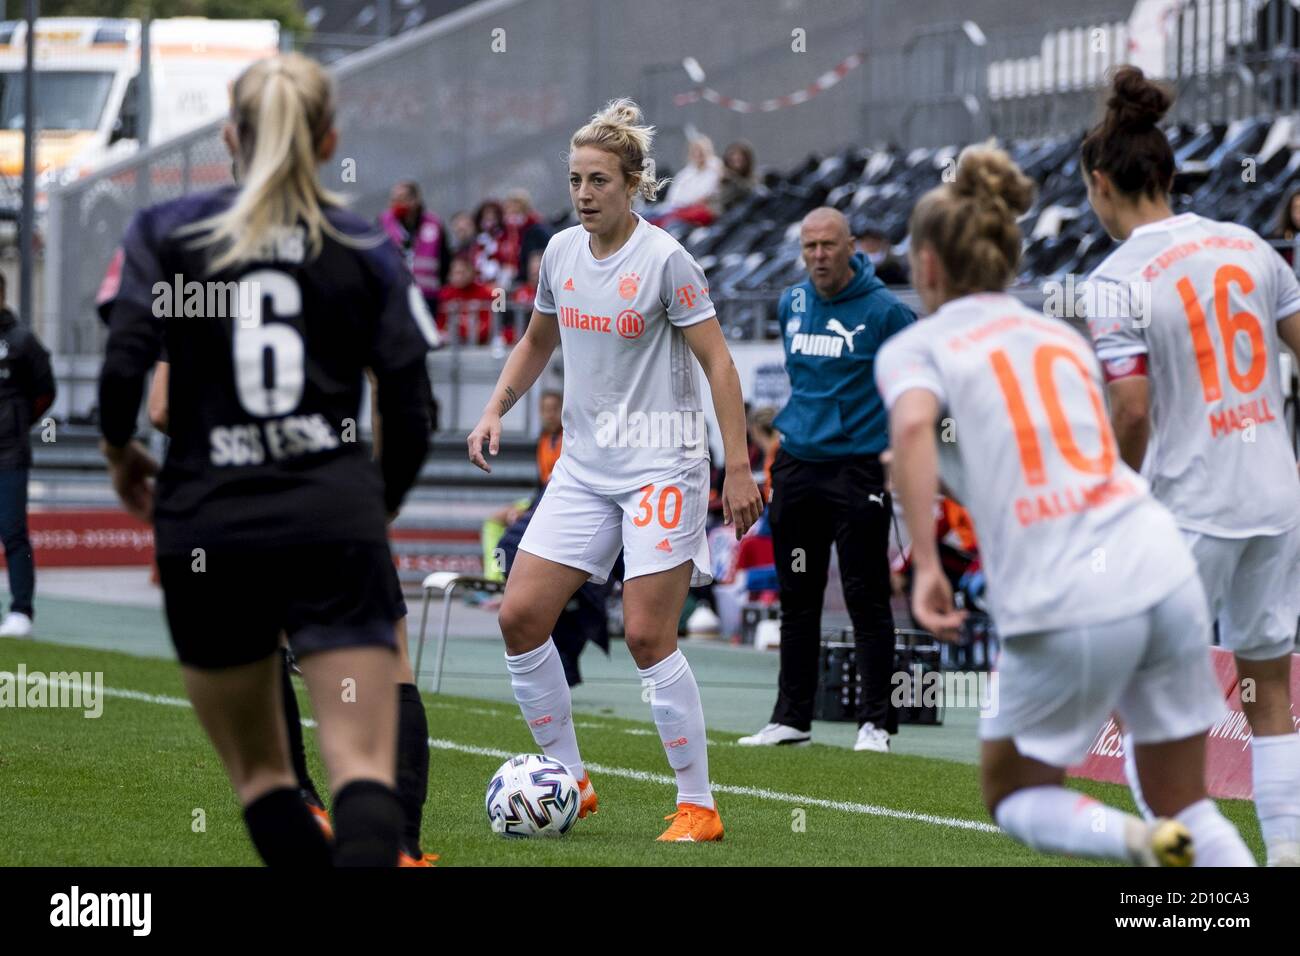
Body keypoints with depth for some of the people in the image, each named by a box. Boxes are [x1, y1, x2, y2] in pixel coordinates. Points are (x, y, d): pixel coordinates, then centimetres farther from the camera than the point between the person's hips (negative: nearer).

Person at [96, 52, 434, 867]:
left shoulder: (168, 232, 4)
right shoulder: (366, 249, 6)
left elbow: (124, 366, -9)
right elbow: (412, 415, 3)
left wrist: (121, 452, 11)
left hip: (207, 525, 1)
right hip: (335, 518, -1)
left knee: (259, 770, 17)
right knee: (364, 770, -8)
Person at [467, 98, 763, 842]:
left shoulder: (665, 260, -12)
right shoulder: (562, 252, 6)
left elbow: (718, 362, -12)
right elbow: (537, 342, 23)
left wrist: (739, 467, -17)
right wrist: (496, 410, 8)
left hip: (661, 468, -7)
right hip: (584, 467, 7)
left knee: (647, 635, -10)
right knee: (521, 615, -1)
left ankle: (700, 806, -1)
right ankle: (570, 780, 12)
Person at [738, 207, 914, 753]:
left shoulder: (883, 311, -8)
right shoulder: (791, 305, 9)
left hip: (858, 467, -5)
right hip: (796, 463, 5)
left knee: (866, 600, -6)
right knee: (797, 599, 9)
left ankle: (875, 721, -3)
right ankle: (792, 717, 15)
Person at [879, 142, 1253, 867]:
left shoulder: (915, 346, 5)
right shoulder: (1064, 336, 21)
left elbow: (912, 423, -17)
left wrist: (926, 565, -19)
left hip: (1067, 613, -5)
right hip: (1164, 571, 5)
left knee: (1014, 797, 18)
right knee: (1188, 808, 15)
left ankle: (1135, 841, -11)